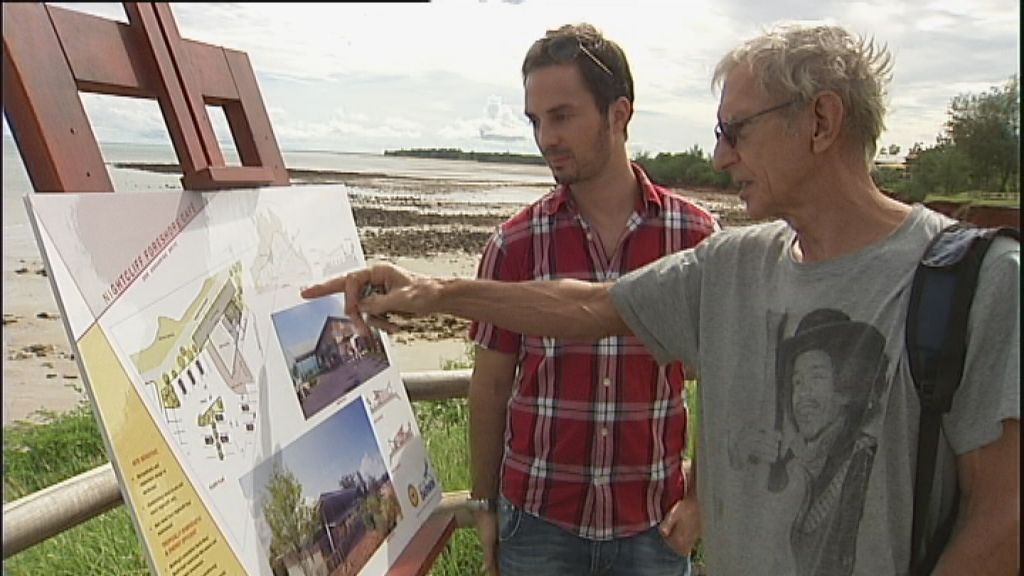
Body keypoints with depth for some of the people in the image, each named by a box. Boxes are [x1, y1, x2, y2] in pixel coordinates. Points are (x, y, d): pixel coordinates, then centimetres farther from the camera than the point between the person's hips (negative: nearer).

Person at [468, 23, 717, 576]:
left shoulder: (695, 235, -6)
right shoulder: (514, 242, -6)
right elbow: (490, 386, 1)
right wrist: (485, 505, 5)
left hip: (655, 517, 0)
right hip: (537, 516, 0)